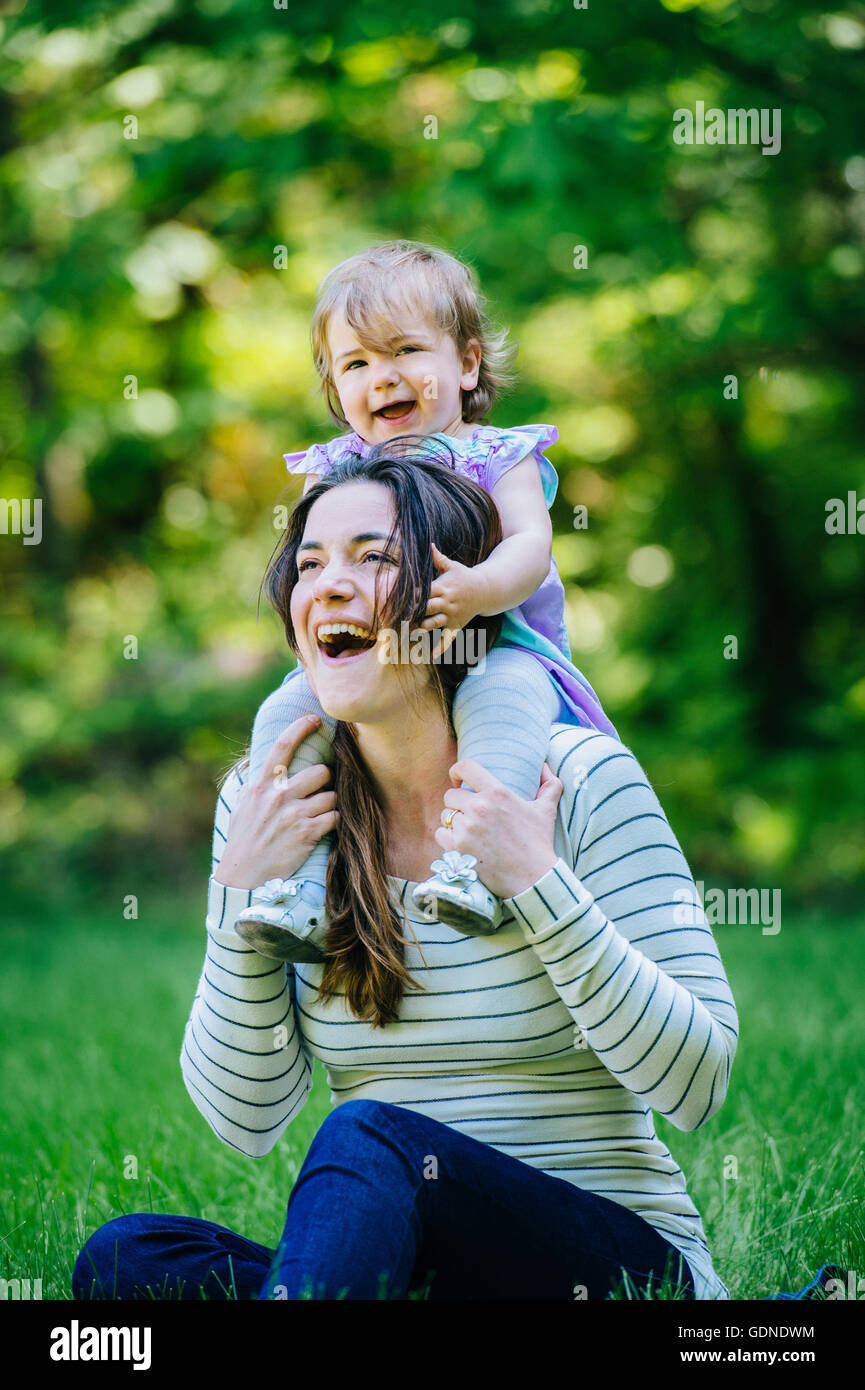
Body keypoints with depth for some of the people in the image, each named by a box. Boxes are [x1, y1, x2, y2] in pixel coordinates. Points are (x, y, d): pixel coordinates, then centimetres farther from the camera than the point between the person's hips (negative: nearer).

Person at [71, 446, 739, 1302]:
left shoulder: (581, 779, -6)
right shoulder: (266, 803, 5)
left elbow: (695, 1085, -10)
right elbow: (243, 1118, 3)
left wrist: (535, 884, -18)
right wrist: (243, 894, -9)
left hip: (618, 1256, -4)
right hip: (394, 1260, 4)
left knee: (367, 1135, -33)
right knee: (123, 1256, -22)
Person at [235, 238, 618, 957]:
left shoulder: (498, 457, 5)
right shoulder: (331, 469, 13)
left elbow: (530, 544, -11)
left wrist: (479, 589, -35)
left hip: (499, 649, -3)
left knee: (504, 694, -37)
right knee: (288, 710, -22)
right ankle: (304, 884, -26)